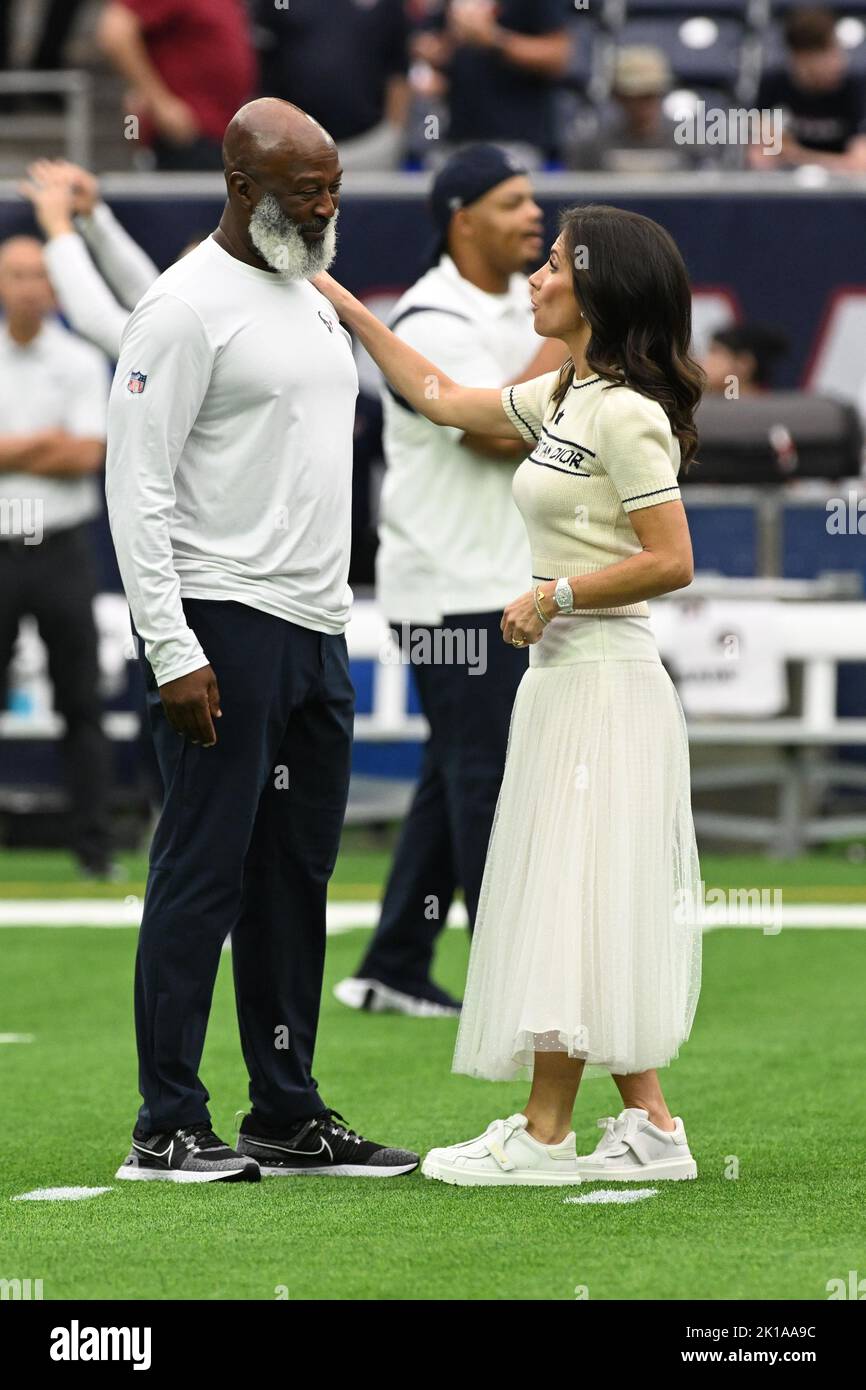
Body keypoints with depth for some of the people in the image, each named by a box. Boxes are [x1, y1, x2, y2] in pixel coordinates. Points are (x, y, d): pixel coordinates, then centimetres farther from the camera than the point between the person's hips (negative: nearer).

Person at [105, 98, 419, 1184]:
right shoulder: (188, 307, -10)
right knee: (204, 876, -8)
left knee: (296, 876, 10)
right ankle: (168, 1129, -5)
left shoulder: (310, 301, 17)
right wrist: (174, 652, -20)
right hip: (225, 627, -9)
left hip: (316, 634, 9)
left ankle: (289, 1117, 16)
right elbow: (138, 487, -14)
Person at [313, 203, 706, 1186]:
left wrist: (554, 594, -15)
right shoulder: (564, 399, 14)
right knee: (588, 911, 9)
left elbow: (670, 561, -19)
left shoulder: (627, 413, -14)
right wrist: (351, 312, 28)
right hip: (566, 681, 10)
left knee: (566, 899, -7)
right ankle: (651, 1127, 10)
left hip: (603, 684, -10)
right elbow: (443, 400, 27)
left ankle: (545, 1136, -6)